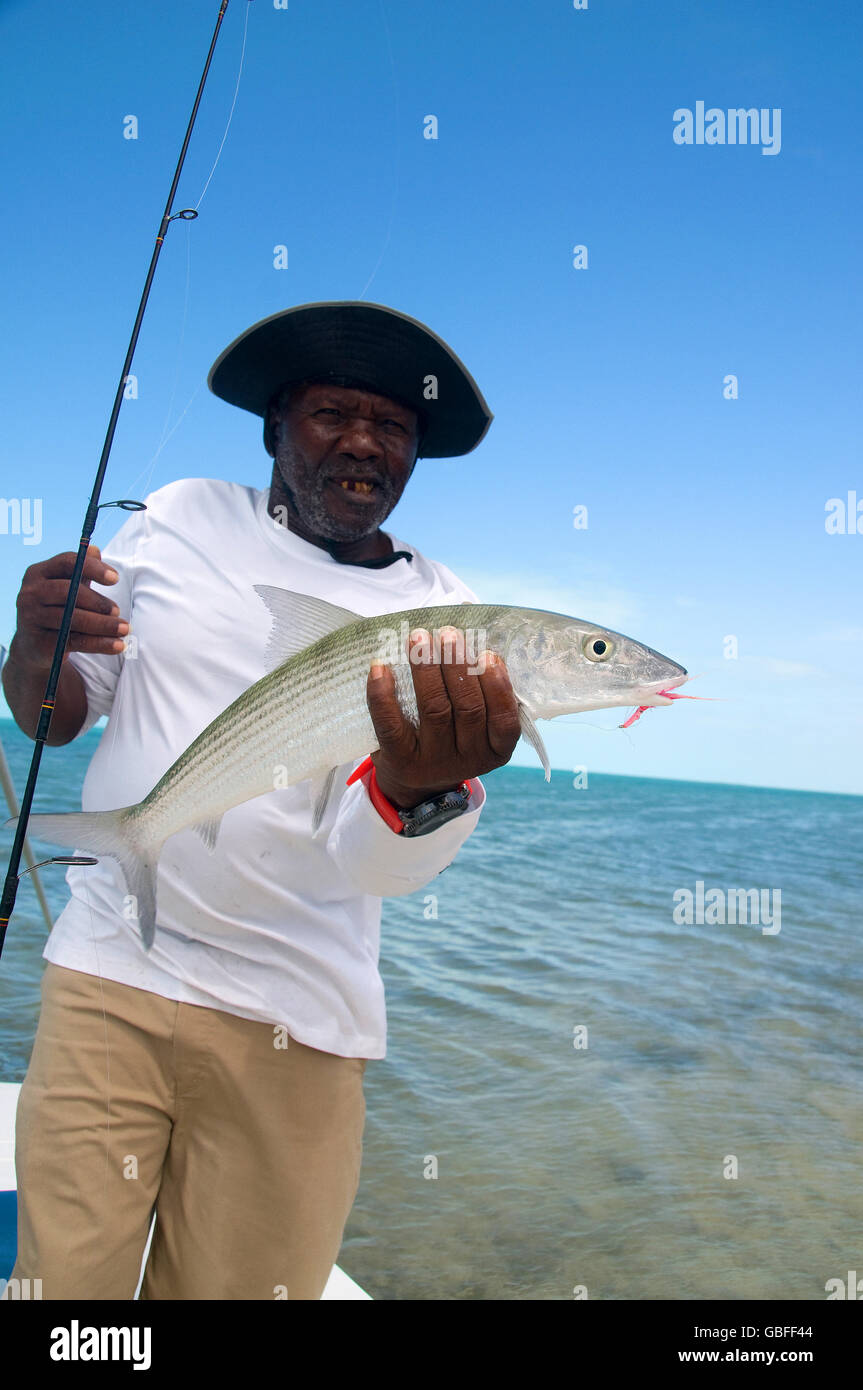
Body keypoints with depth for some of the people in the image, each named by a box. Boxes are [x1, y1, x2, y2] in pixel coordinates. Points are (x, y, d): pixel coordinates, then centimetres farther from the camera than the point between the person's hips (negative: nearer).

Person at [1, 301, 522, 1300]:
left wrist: (423, 781, -35)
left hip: (294, 1025, 0)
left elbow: (378, 867, -12)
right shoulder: (180, 518, 4)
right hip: (108, 970, 1)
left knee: (246, 1282, 9)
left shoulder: (442, 616, -1)